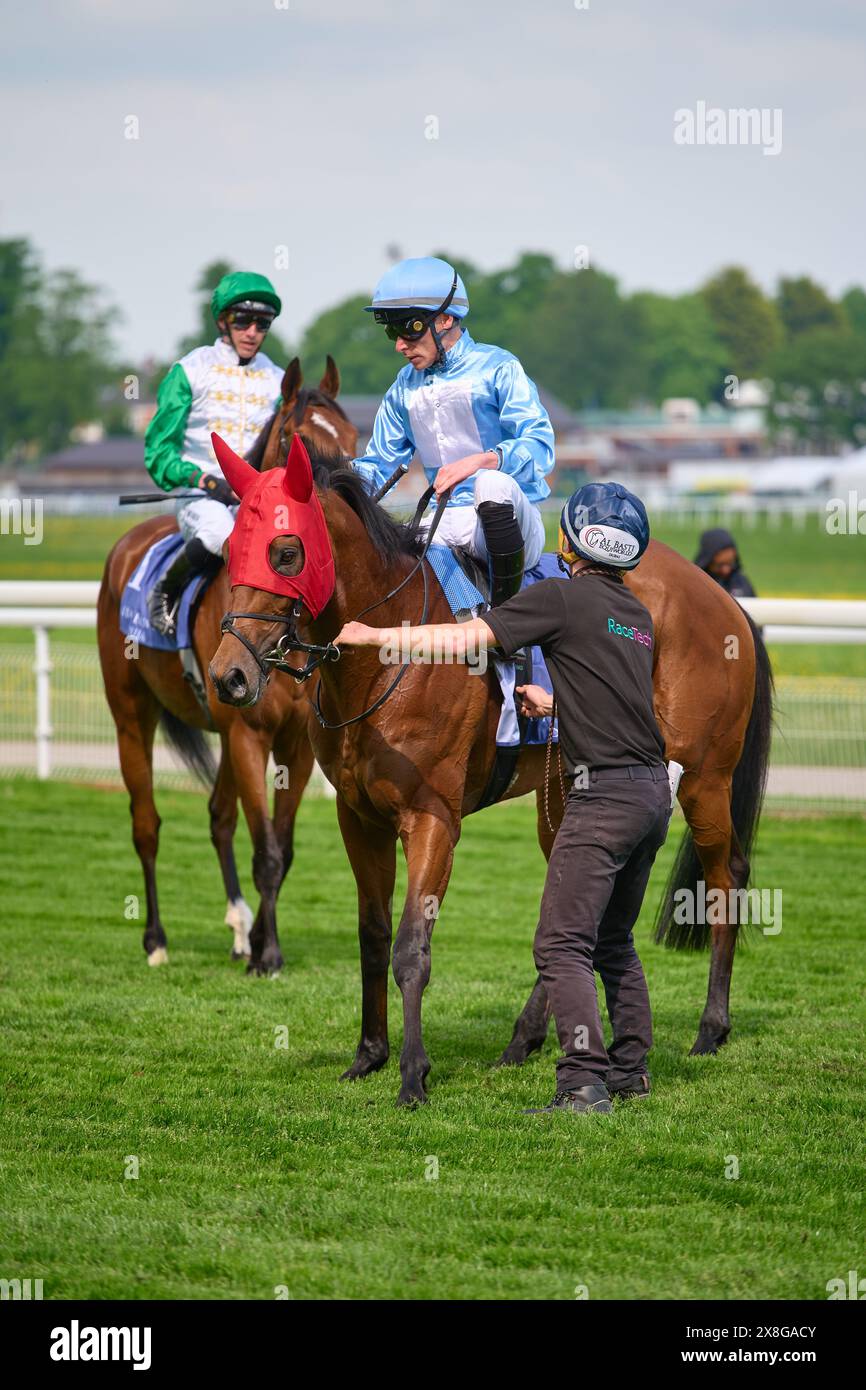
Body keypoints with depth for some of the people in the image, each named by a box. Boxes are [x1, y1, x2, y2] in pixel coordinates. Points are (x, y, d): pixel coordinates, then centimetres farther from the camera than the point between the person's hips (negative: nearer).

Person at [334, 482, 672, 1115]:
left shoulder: (561, 597, -7)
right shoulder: (638, 614, 16)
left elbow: (461, 639, -9)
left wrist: (373, 635, 0)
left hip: (605, 793, -8)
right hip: (654, 786, 8)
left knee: (562, 944, -10)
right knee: (613, 941, 21)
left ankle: (585, 1081, -19)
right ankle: (631, 1068, 24)